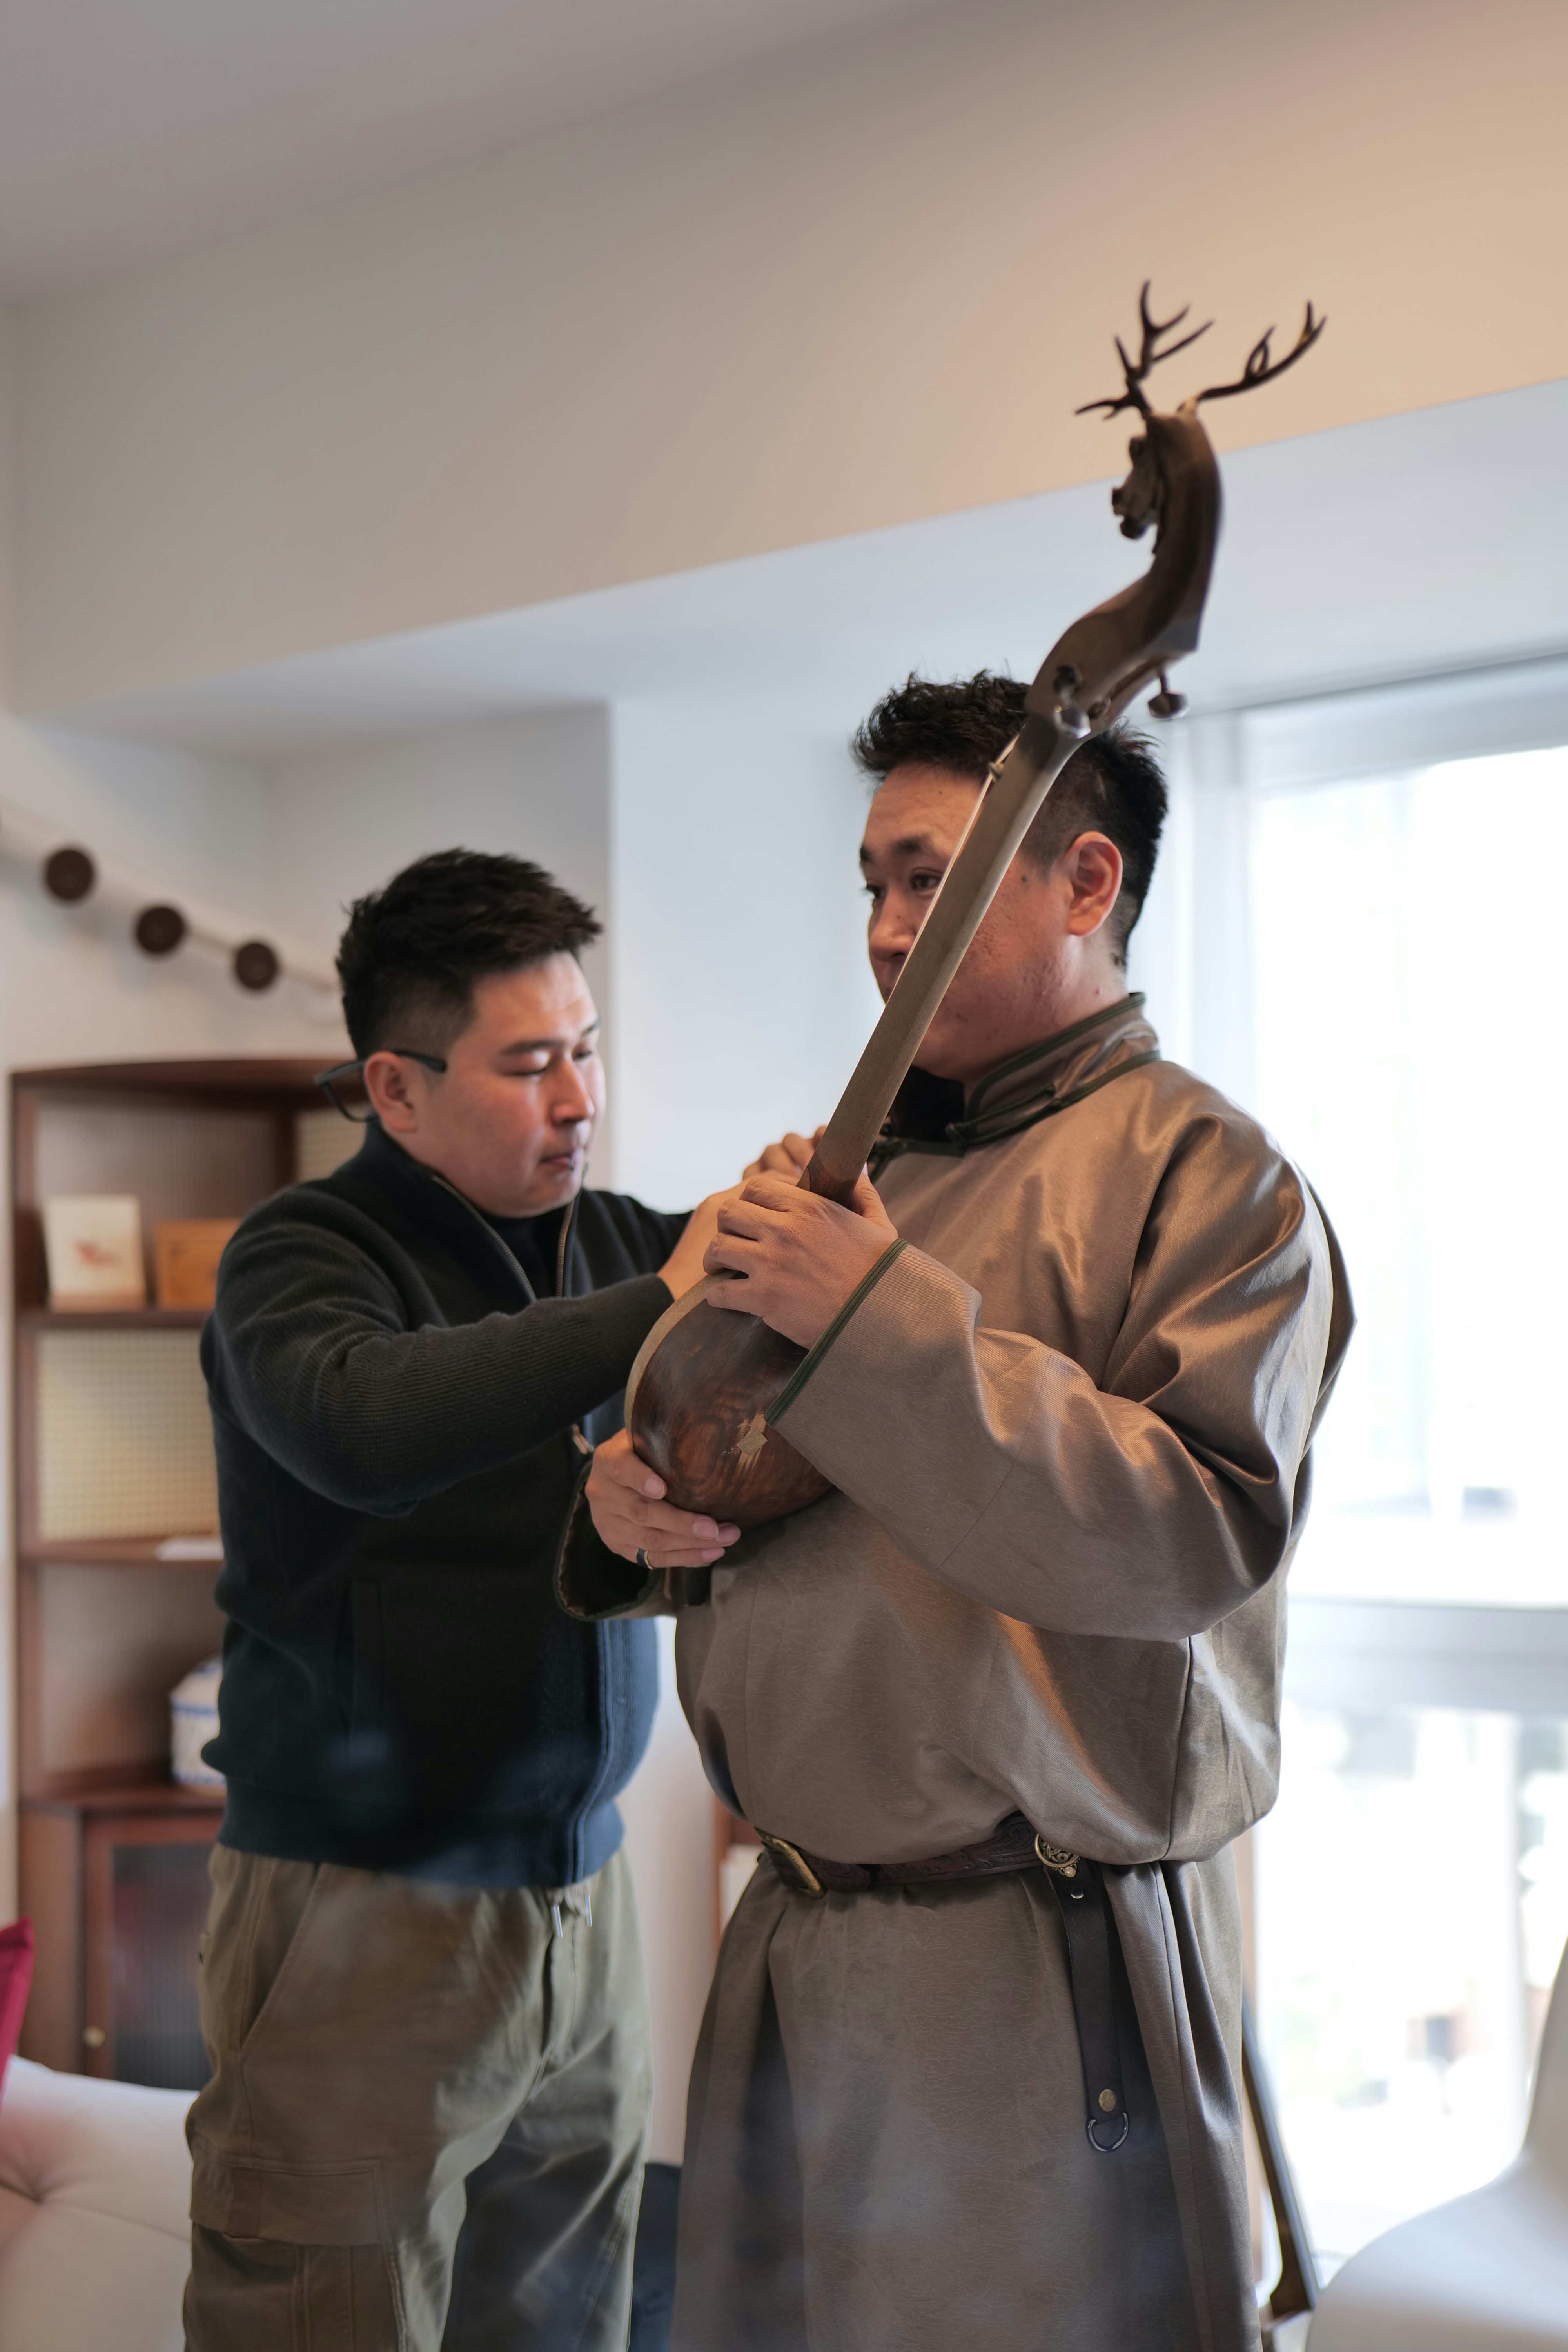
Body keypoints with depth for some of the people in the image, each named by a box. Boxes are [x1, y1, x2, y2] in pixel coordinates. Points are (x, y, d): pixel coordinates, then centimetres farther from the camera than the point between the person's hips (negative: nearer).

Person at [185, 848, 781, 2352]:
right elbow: (362, 1421, -31)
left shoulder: (620, 1244, 8)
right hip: (362, 1911, -5)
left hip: (583, 1900, 5)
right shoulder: (300, 1256, -9)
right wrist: (658, 1306, -32)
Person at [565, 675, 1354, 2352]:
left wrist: (882, 1318, -22)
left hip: (1038, 1960, -6)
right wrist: (640, 1500, -6)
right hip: (794, 1940, 7)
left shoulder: (1201, 1170, -8)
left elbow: (1197, 1531, -22)